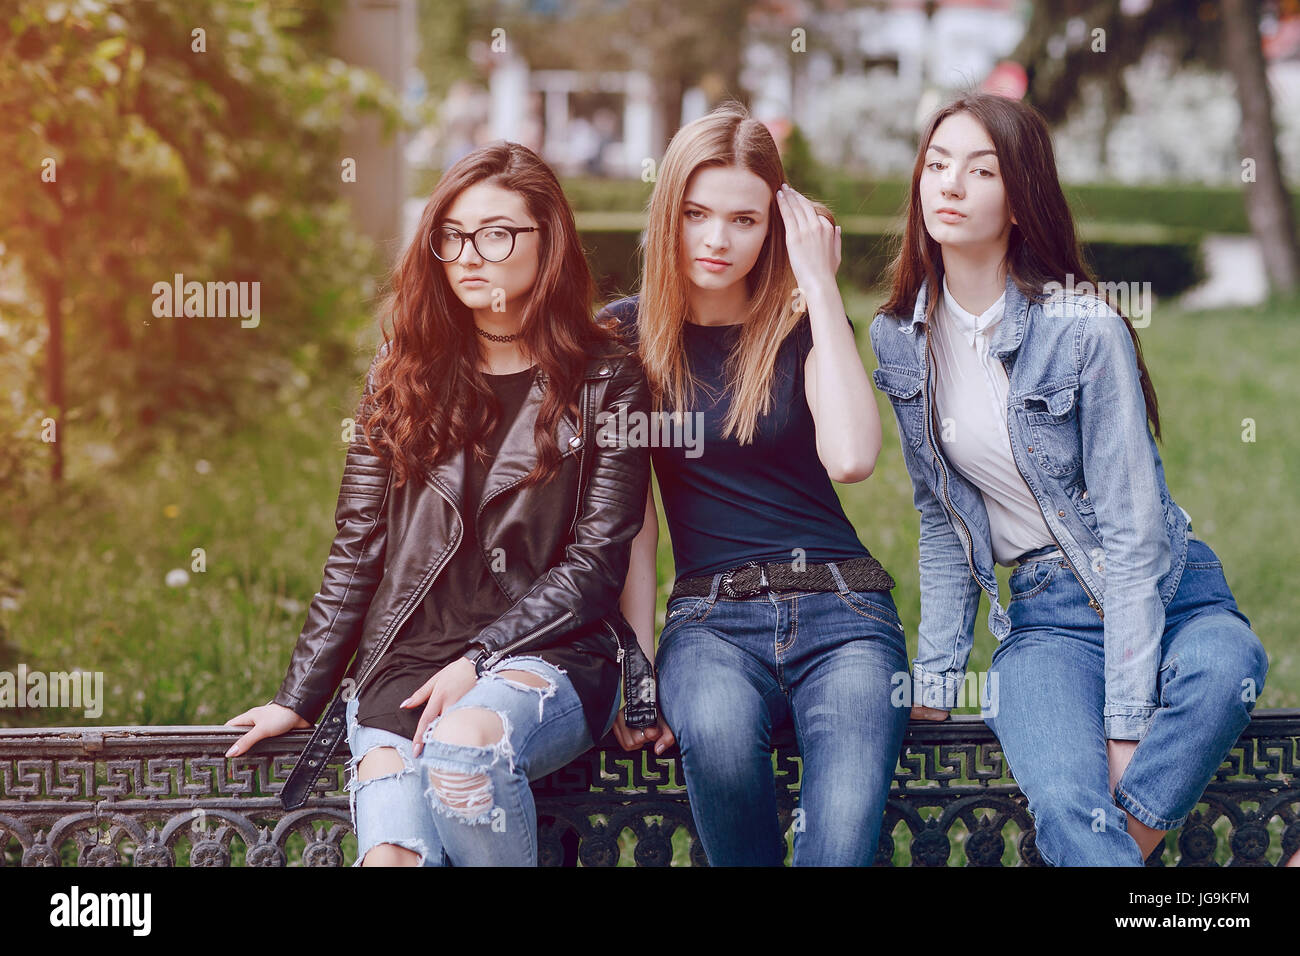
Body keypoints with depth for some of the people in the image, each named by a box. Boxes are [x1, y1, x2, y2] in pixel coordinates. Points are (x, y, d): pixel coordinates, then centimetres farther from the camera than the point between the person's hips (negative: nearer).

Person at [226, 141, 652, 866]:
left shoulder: (606, 381, 4)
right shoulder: (403, 377, 14)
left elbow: (596, 562, -2)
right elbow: (356, 554, 14)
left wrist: (480, 660, -12)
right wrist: (299, 697, 9)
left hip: (549, 659, -2)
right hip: (401, 669, 2)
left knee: (463, 743, -36)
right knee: (394, 851, -27)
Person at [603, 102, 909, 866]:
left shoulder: (803, 328, 7)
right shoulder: (629, 333, 8)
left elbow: (851, 457, -15)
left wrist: (820, 282, -10)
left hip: (839, 610, 0)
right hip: (711, 614, 0)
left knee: (845, 829, -30)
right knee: (717, 732, -36)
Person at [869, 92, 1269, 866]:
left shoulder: (1084, 329, -13)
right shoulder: (901, 339, 3)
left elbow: (1134, 529, -15)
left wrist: (1126, 720, -21)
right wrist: (934, 679, 7)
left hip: (1163, 591, -2)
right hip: (1044, 610, 2)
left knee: (1225, 664, -38)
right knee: (1067, 807, -31)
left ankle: (1124, 841, -21)